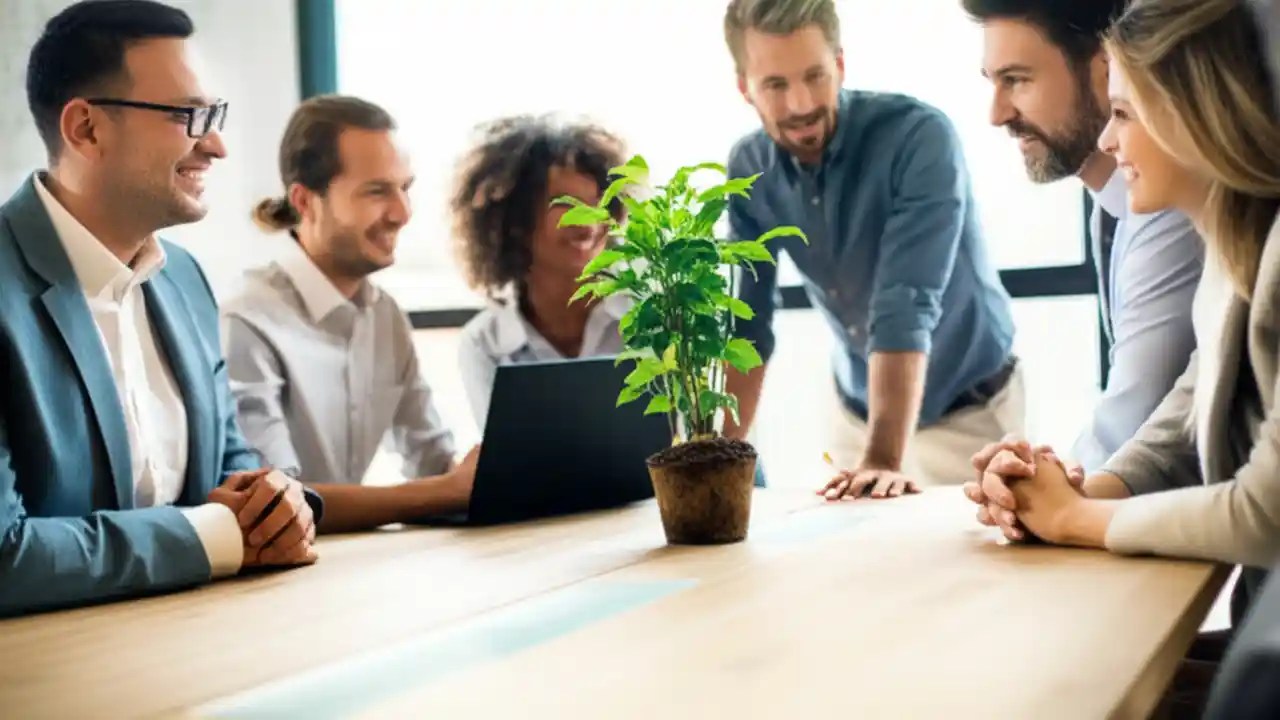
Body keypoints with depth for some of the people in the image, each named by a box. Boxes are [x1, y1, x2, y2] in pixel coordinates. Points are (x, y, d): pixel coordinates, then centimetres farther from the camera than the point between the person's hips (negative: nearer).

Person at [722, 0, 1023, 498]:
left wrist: (885, 459, -40)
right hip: (860, 410, 4)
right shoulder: (749, 169, -10)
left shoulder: (920, 137, -25)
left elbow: (905, 309, -33)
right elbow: (745, 323, -6)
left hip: (969, 409, -4)